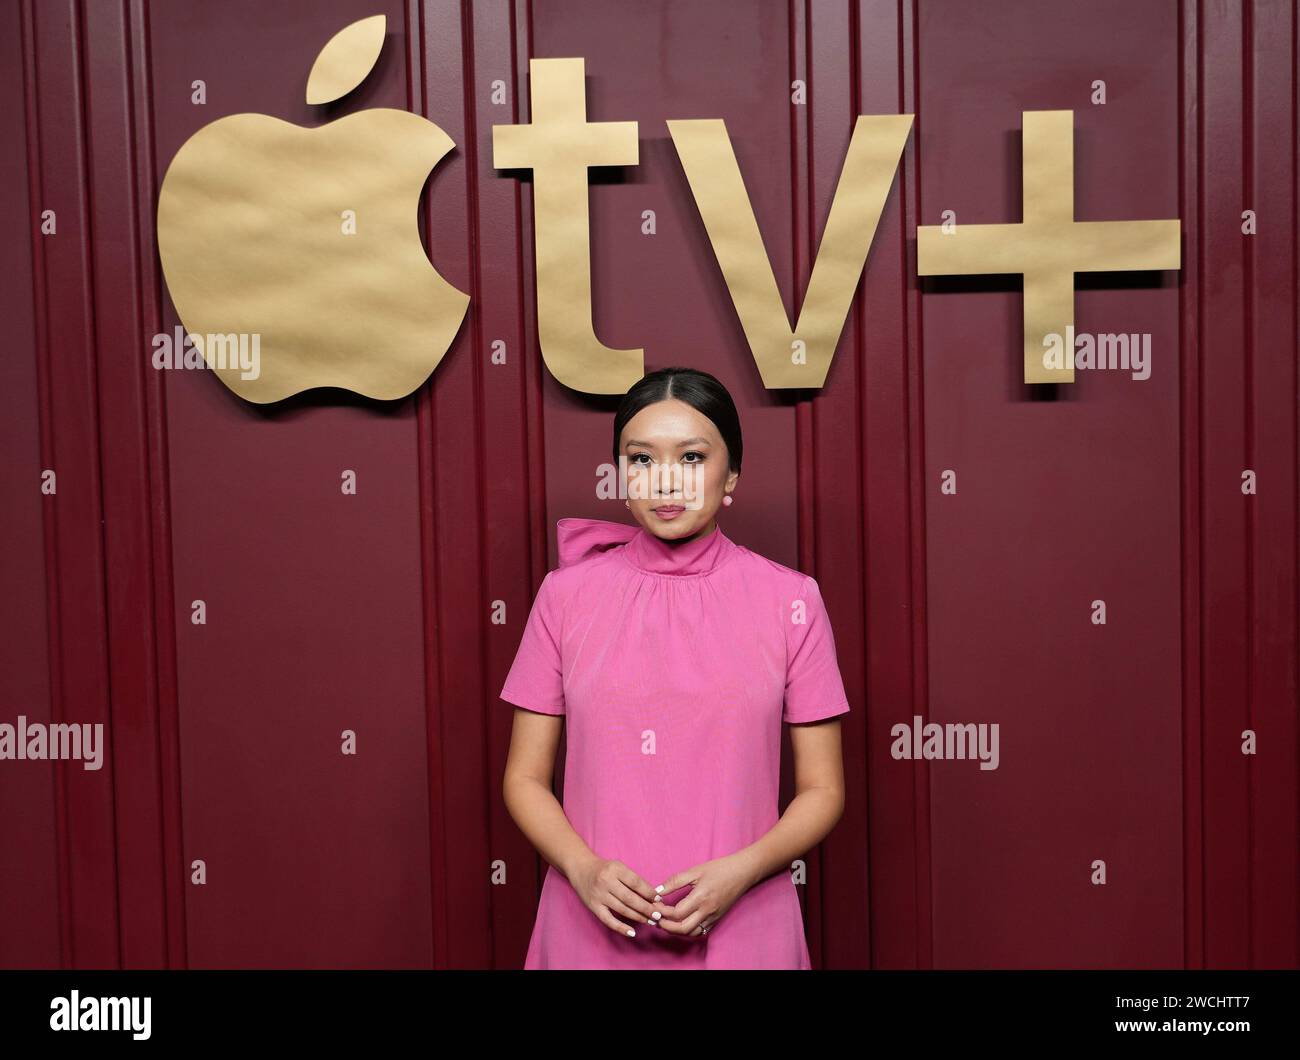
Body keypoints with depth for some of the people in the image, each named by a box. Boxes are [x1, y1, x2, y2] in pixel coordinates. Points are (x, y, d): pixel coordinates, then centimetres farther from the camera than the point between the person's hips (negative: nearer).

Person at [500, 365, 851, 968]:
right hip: (595, 929, 1)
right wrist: (585, 869, -14)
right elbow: (525, 778, 3)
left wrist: (739, 872, -15)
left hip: (740, 929, 0)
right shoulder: (566, 594, -1)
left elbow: (822, 790, 0)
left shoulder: (790, 600, -3)